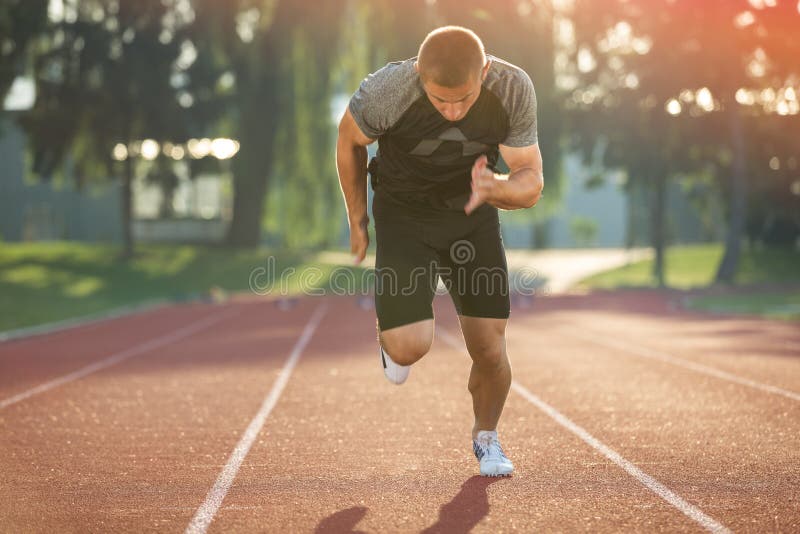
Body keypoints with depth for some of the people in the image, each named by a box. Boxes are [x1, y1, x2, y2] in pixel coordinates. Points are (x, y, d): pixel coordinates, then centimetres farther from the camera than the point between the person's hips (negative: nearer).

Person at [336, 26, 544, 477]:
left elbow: (532, 184, -16)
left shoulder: (514, 89, -25)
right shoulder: (387, 91, -31)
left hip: (474, 219, 2)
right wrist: (357, 219, 3)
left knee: (489, 349, -1)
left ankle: (487, 436, 30)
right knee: (411, 348, -17)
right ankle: (393, 338, 22)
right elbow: (349, 139, -7)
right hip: (403, 217, -2)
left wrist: (495, 188, -40)